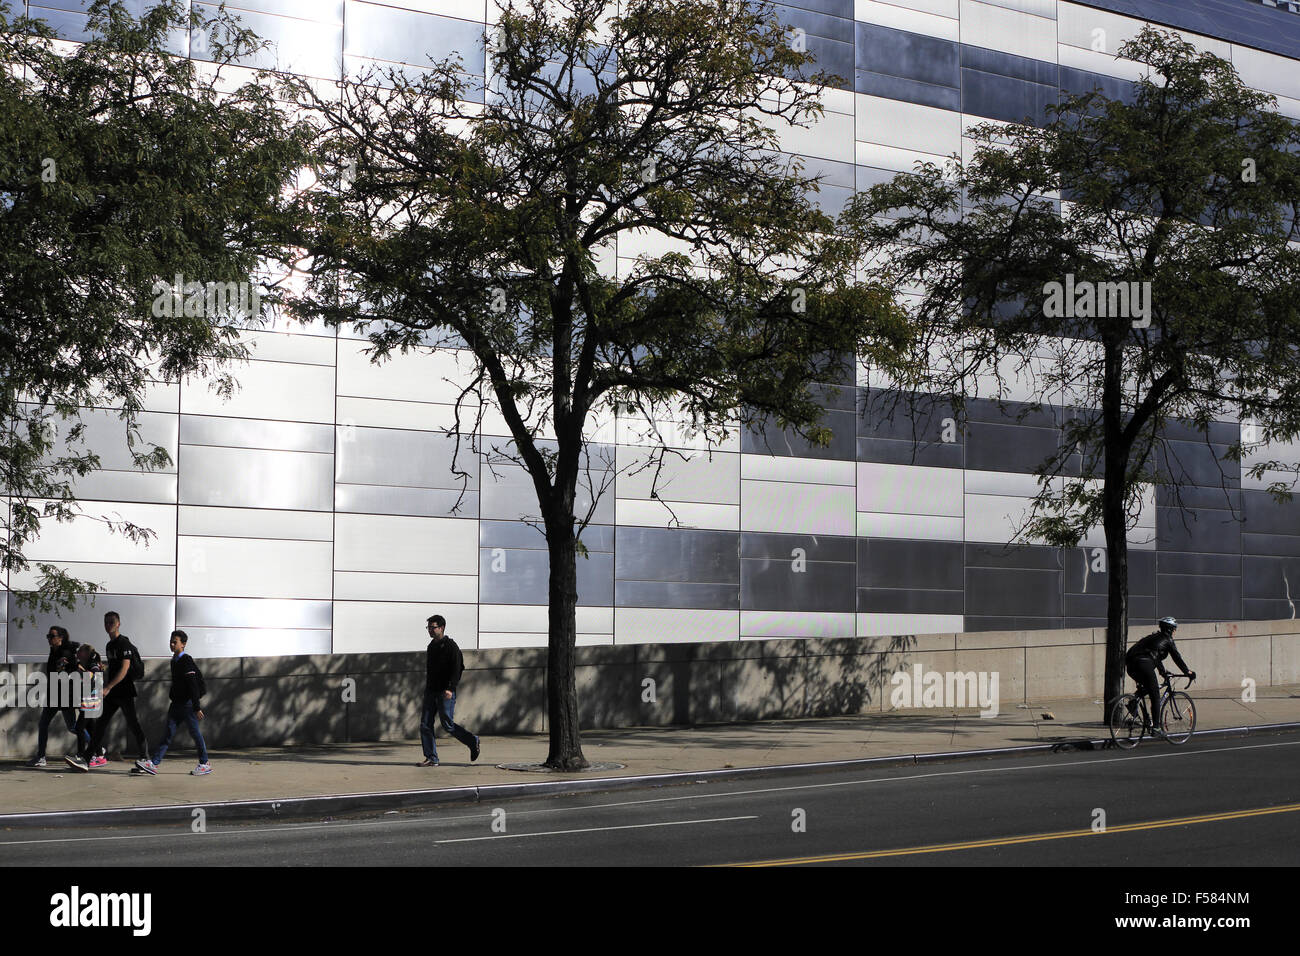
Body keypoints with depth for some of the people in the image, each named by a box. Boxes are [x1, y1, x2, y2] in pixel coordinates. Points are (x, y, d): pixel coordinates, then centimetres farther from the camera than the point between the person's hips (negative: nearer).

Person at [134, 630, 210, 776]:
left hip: (188, 704, -8)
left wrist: (197, 707, -20)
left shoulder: (187, 661, -13)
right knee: (168, 733, 2)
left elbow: (193, 686, -17)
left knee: (194, 732, -1)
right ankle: (154, 764, -4)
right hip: (176, 703, 8)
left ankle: (205, 764, 10)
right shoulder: (174, 661, 13)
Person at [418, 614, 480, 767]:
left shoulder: (450, 646, -9)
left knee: (448, 724, -5)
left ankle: (473, 742, 16)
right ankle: (431, 758, 3)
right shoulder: (431, 646, 15)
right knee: (425, 724, -1)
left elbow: (457, 669, -16)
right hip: (430, 691, 8)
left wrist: (450, 688, -26)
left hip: (445, 693, -8)